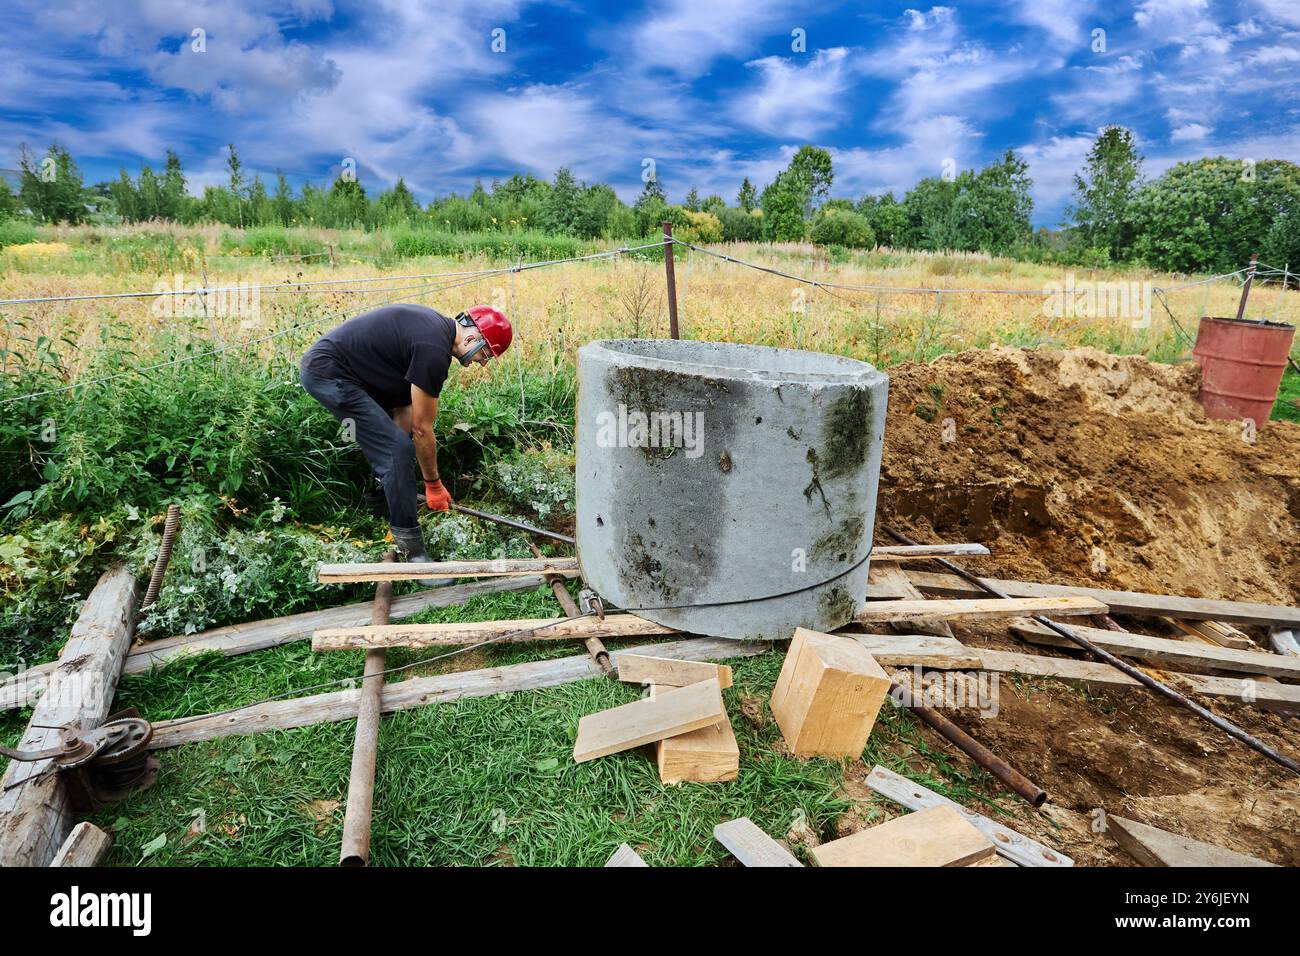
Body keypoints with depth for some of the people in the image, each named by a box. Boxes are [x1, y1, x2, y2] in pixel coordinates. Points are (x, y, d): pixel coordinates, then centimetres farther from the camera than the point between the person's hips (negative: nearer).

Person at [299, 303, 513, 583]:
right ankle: (413, 552, -8)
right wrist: (434, 484, -2)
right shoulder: (434, 350, -22)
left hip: (322, 365, 11)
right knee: (397, 451, -14)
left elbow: (404, 402, 10)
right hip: (328, 374, -11)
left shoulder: (436, 326, 8)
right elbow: (422, 428, -14)